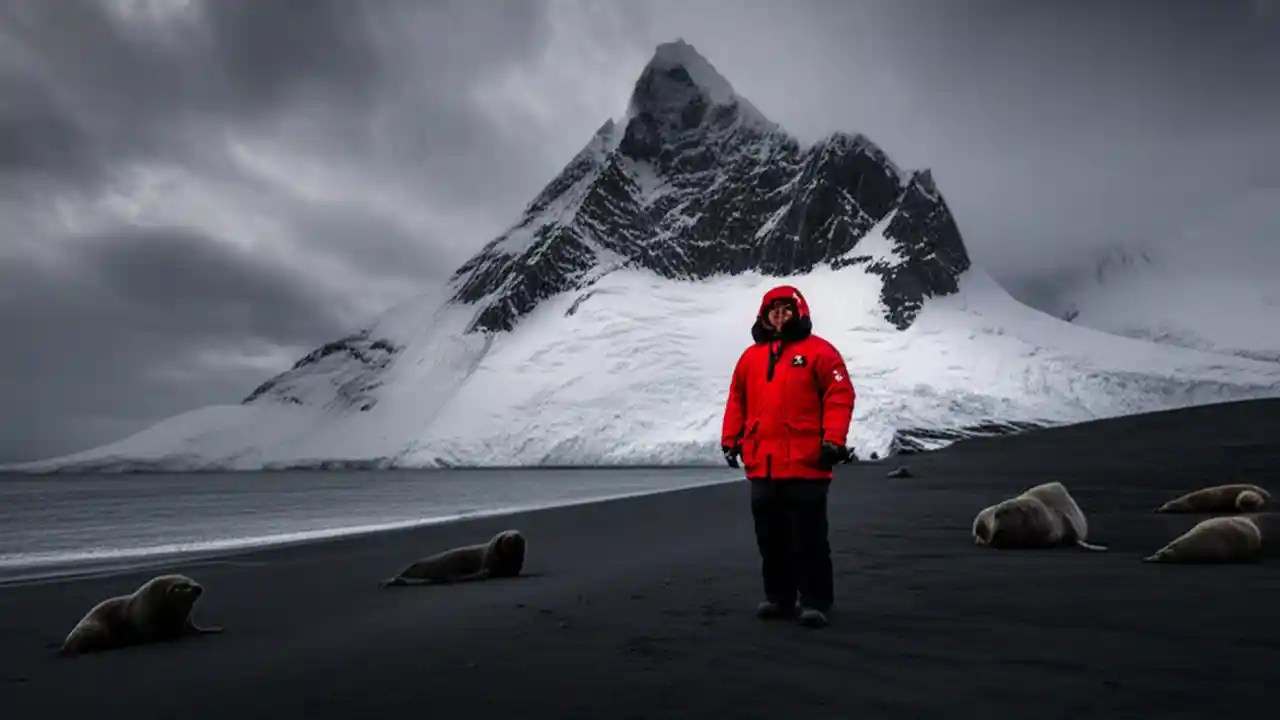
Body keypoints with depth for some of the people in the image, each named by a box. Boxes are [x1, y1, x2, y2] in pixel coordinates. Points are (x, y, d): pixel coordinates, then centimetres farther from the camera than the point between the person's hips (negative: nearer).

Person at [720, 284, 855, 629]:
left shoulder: (819, 351, -2)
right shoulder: (750, 356, 13)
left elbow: (840, 394, -8)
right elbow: (736, 401, 18)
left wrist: (833, 440, -16)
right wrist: (730, 439, 12)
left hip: (805, 465, -5)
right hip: (761, 466, 5)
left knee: (808, 538, 0)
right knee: (770, 536, 13)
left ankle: (815, 601, 11)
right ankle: (778, 597, 25)